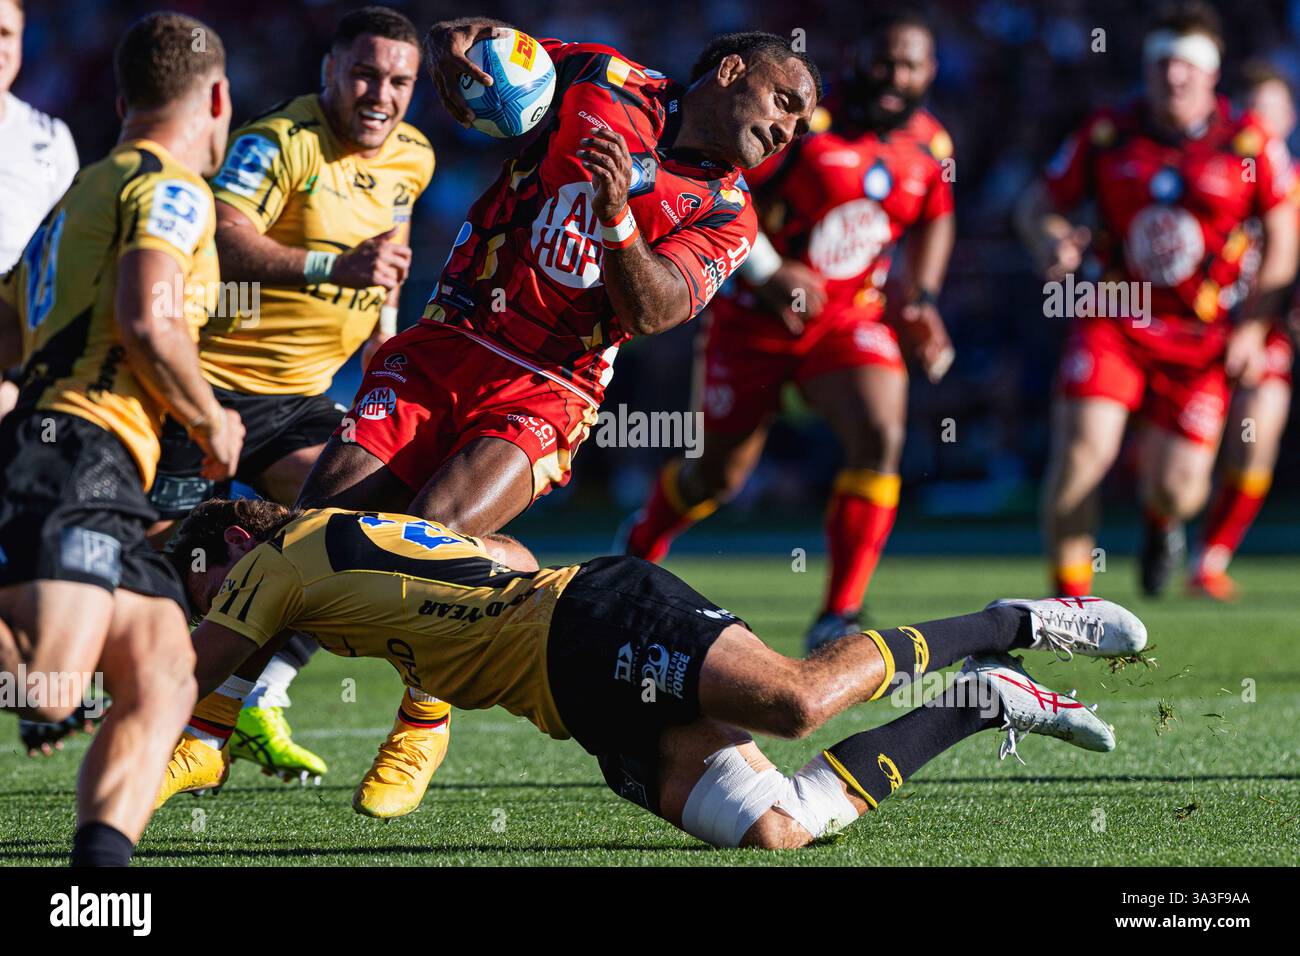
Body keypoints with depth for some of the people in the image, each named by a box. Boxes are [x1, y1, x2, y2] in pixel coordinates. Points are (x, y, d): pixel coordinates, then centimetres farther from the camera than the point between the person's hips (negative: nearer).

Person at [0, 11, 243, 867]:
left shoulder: (80, 194, 29)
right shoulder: (172, 187, 1)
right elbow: (146, 317, -15)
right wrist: (211, 421, 0)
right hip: (77, 452, -10)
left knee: (164, 683, -1)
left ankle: (101, 853, -18)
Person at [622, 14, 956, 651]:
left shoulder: (930, 145, 1)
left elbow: (934, 221, 20)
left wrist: (921, 297, 6)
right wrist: (768, 272, -25)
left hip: (850, 318, 3)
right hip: (758, 318, -3)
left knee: (880, 437, -23)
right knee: (720, 473, 9)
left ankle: (838, 617, -18)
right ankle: (643, 543, 44)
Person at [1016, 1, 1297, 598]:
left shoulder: (1249, 142, -1)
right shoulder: (1107, 134, 2)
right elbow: (1038, 206, 9)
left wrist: (1251, 328, -3)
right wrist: (1051, 241, -15)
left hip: (1203, 336, -1)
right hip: (1113, 319, 1)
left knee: (1179, 489, -6)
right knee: (1081, 450, -18)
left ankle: (1159, 514, 35)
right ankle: (1069, 596, -4)